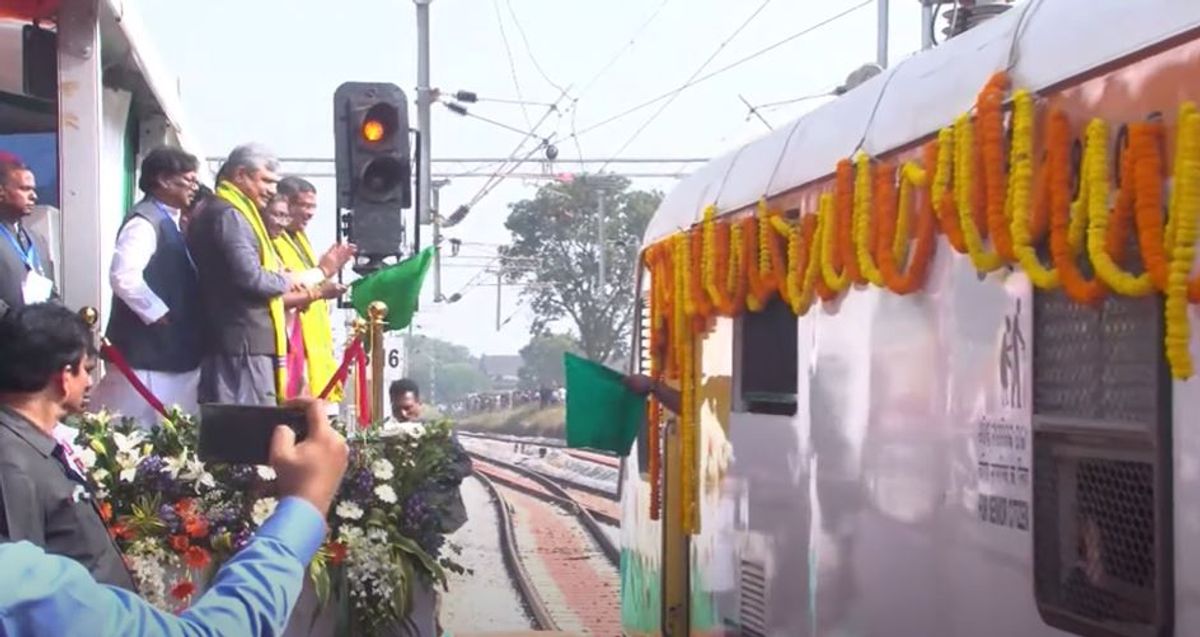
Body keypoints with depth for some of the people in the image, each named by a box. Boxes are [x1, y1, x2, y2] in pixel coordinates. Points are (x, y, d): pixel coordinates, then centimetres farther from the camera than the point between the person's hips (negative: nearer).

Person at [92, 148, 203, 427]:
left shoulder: (169, 221, 15)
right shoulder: (144, 222, -15)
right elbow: (124, 277, -28)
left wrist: (180, 318, 10)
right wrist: (158, 314, -19)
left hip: (172, 349, 10)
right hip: (148, 350, -10)